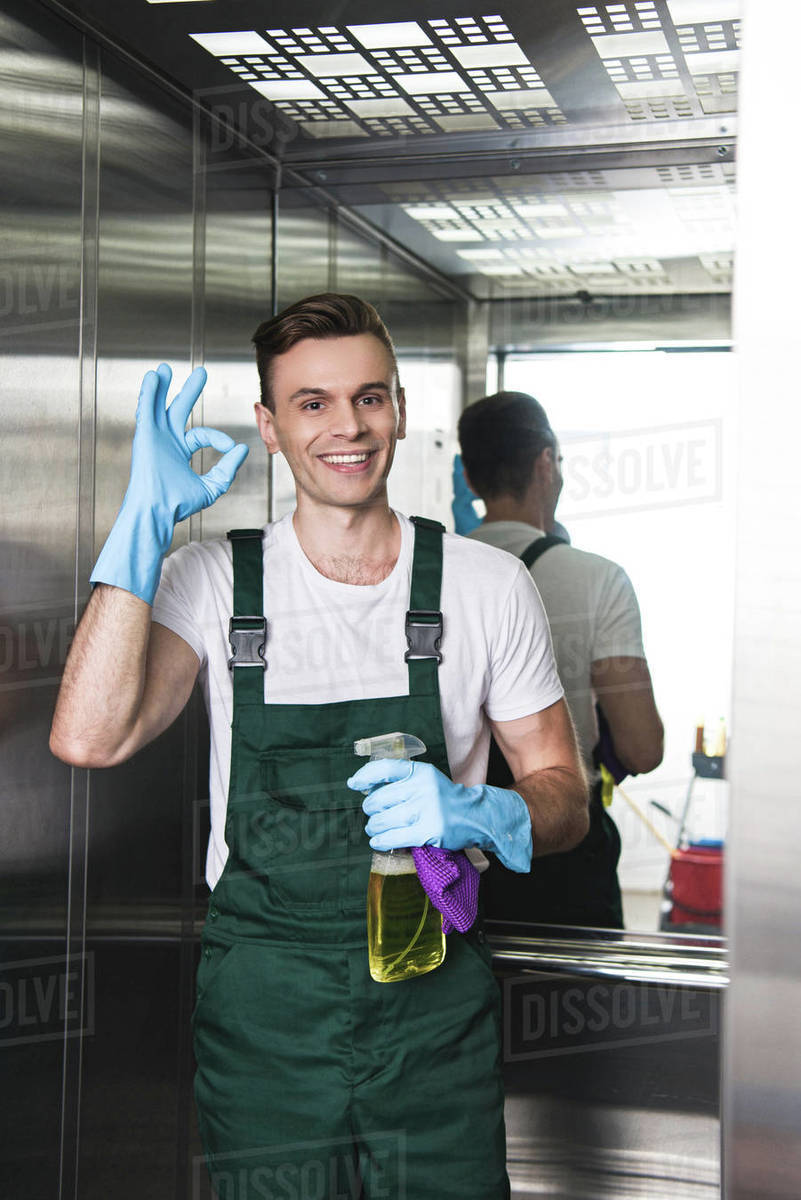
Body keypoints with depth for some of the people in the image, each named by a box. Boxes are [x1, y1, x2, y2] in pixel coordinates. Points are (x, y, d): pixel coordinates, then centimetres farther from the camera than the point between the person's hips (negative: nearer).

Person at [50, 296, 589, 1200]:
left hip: (435, 999, 1)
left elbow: (563, 798, 5)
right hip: (261, 1013, 0)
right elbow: (88, 739, -17)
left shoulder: (489, 585, -1)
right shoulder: (210, 580, -1)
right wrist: (146, 521, -18)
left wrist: (476, 813, -18)